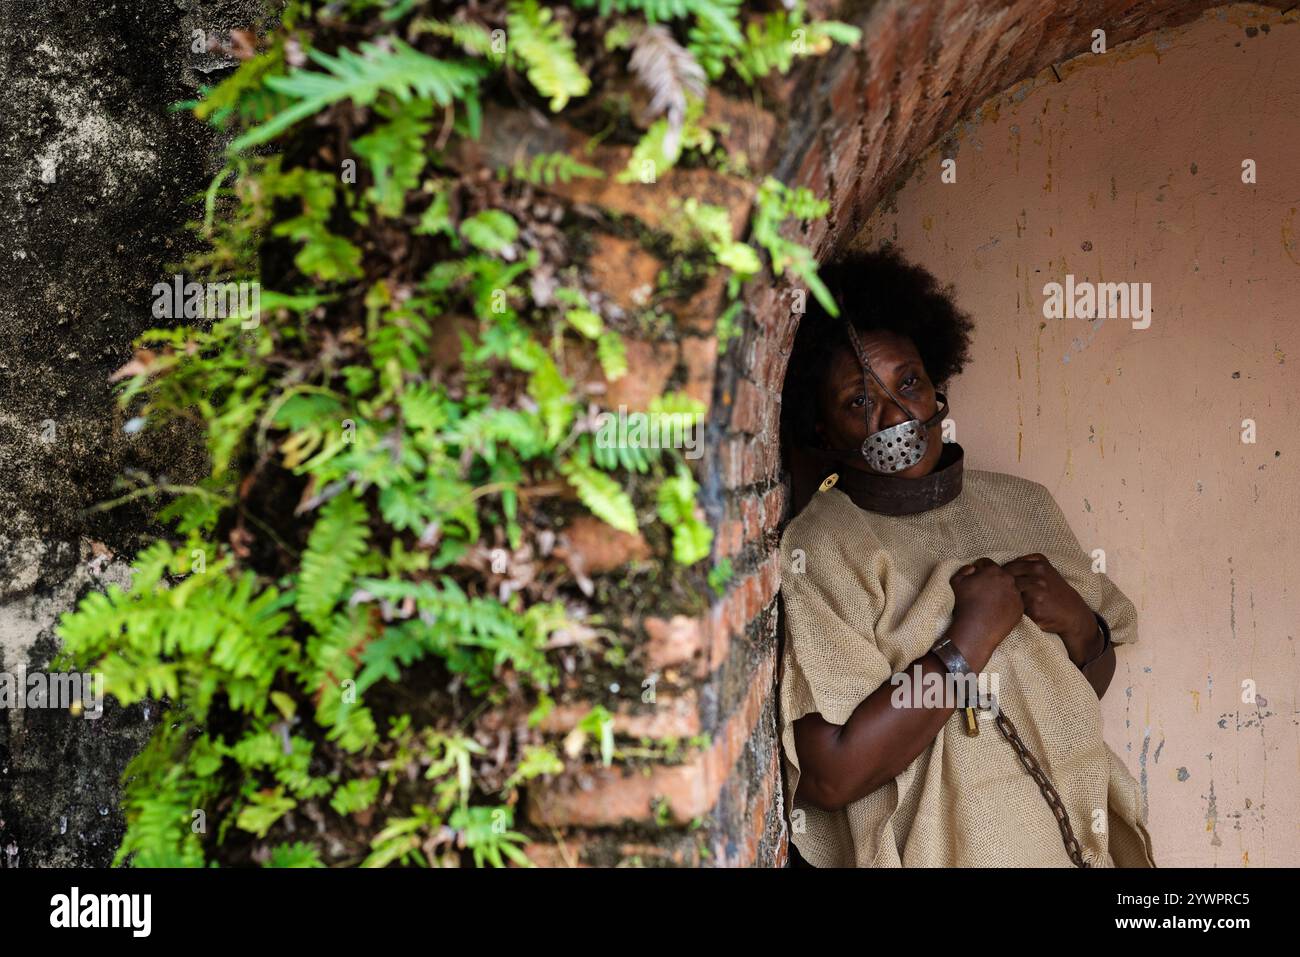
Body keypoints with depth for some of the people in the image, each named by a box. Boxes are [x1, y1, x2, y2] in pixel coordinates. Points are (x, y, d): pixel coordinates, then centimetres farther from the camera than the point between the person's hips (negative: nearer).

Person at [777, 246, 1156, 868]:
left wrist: (1079, 623, -9)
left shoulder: (1025, 504, 2)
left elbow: (1095, 682, 11)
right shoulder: (822, 547, -16)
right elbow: (830, 775, -24)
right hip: (952, 852, -5)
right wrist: (968, 641, -21)